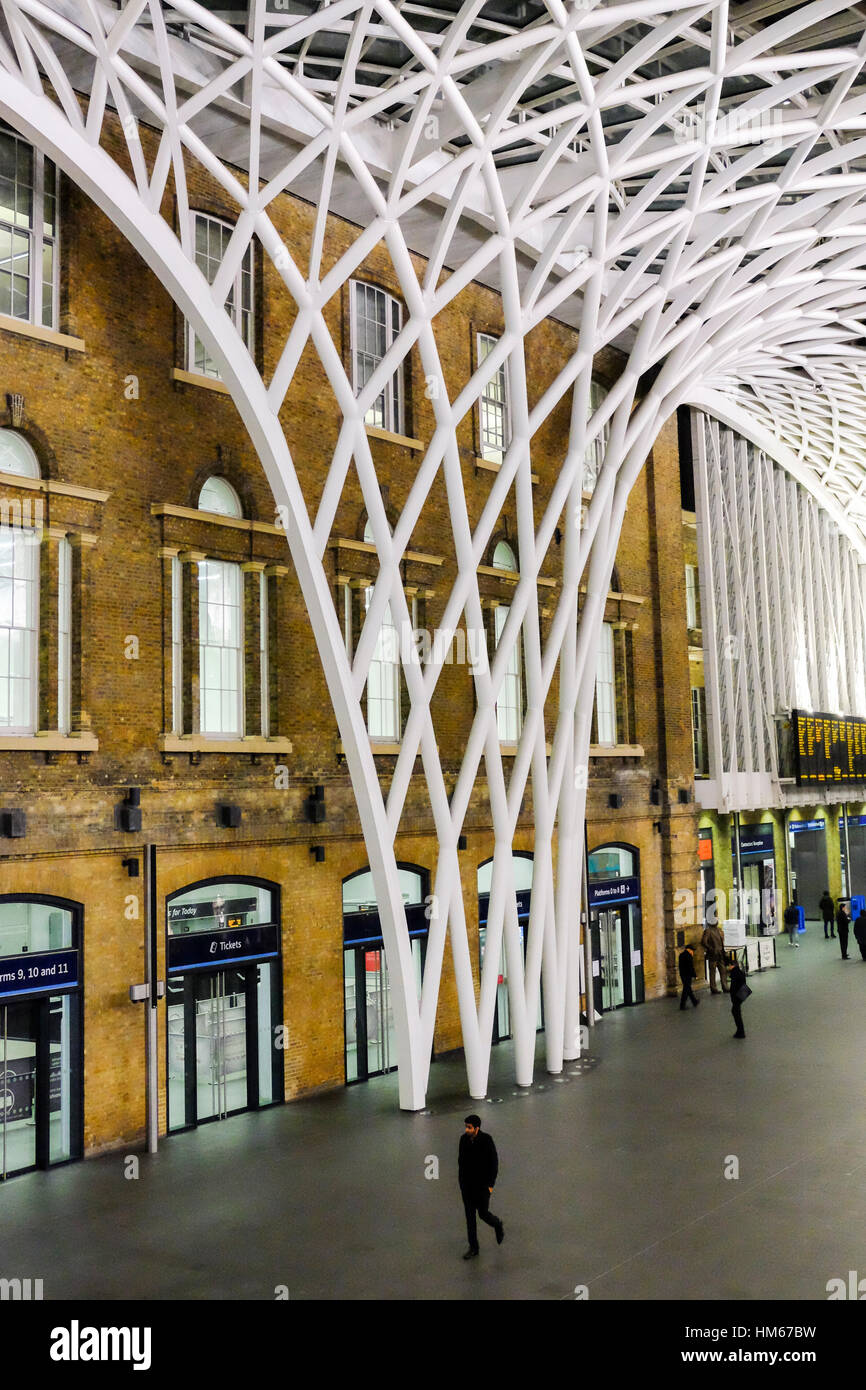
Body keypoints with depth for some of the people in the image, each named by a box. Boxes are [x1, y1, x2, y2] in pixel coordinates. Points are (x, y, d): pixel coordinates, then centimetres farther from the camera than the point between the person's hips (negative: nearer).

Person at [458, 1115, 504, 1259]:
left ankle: (498, 1226, 33)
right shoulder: (463, 1139, -4)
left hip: (482, 1185, -4)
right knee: (469, 1216, 7)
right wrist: (461, 1181, 10)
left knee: (483, 1213, 1)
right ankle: (473, 1248, 19)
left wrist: (490, 1184, -12)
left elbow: (494, 1163, -12)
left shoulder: (486, 1141, -18)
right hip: (467, 1185, 4)